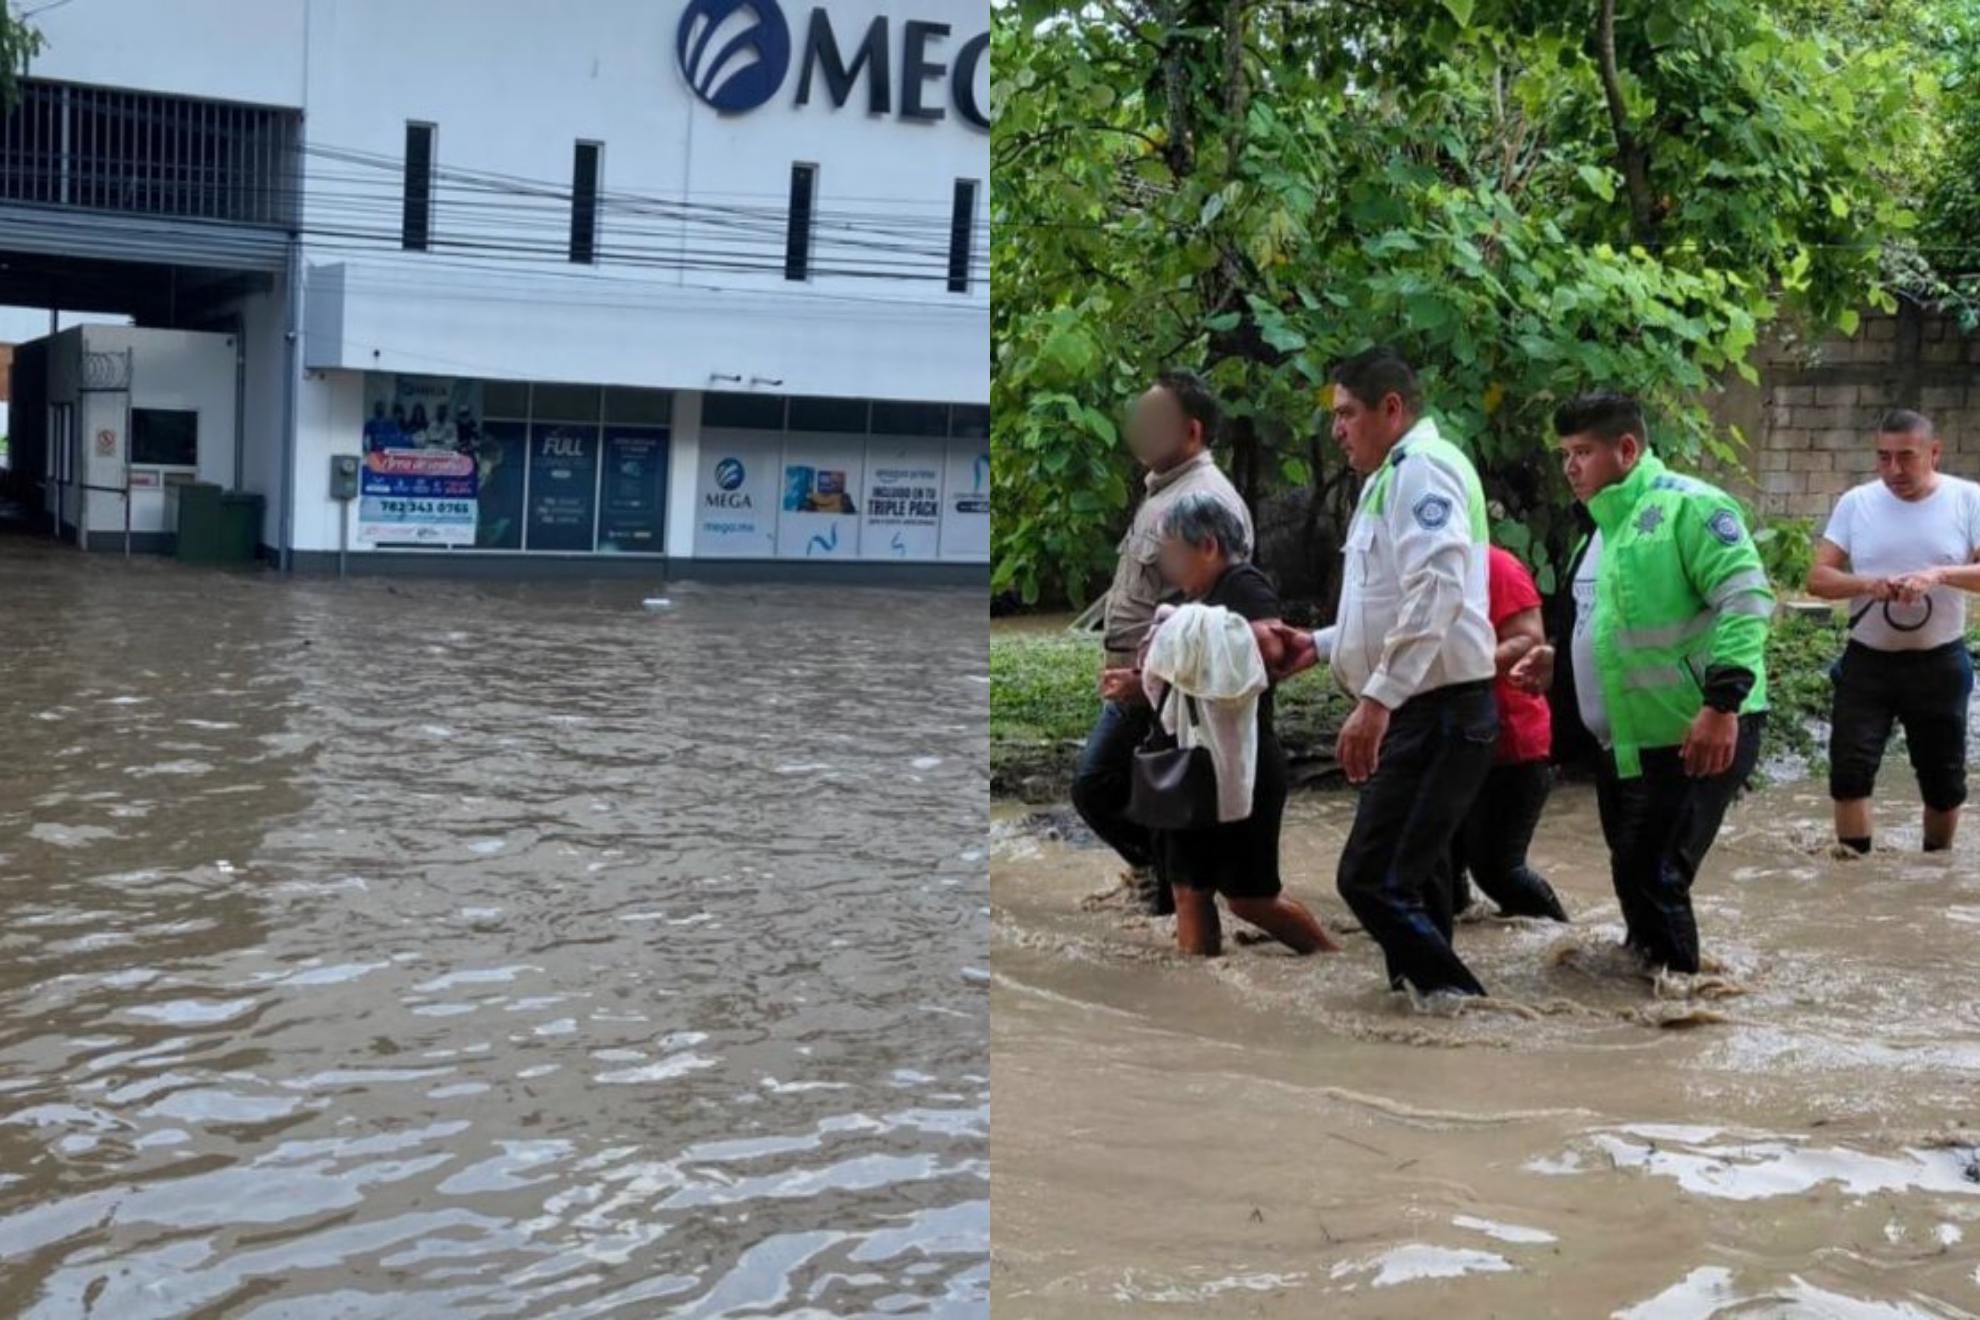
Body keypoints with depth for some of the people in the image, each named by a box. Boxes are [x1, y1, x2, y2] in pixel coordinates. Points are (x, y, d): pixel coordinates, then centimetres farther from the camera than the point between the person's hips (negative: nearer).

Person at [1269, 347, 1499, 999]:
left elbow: (1437, 592, -26)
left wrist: (1376, 699, -29)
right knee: (1410, 881, 14)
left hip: (1437, 712, -11)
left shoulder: (1421, 467, -12)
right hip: (1417, 712, 11)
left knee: (1371, 878, -14)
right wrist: (1320, 645, 19)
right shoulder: (1397, 475, 20)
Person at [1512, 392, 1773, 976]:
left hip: (1695, 737, -9)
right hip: (1625, 740, 9)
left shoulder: (1688, 506, -13)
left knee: (1652, 875, -8)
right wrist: (1559, 660, 13)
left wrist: (1723, 701, -28)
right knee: (1633, 874, 16)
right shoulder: (1604, 527, 17)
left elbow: (1747, 599, -22)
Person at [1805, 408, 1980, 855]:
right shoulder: (1855, 503, -3)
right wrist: (1868, 584, -24)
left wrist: (1940, 574, -32)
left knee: (1943, 779, 13)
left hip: (1939, 664, 0)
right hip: (1867, 660, 0)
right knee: (1849, 771, -7)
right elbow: (1817, 578, -5)